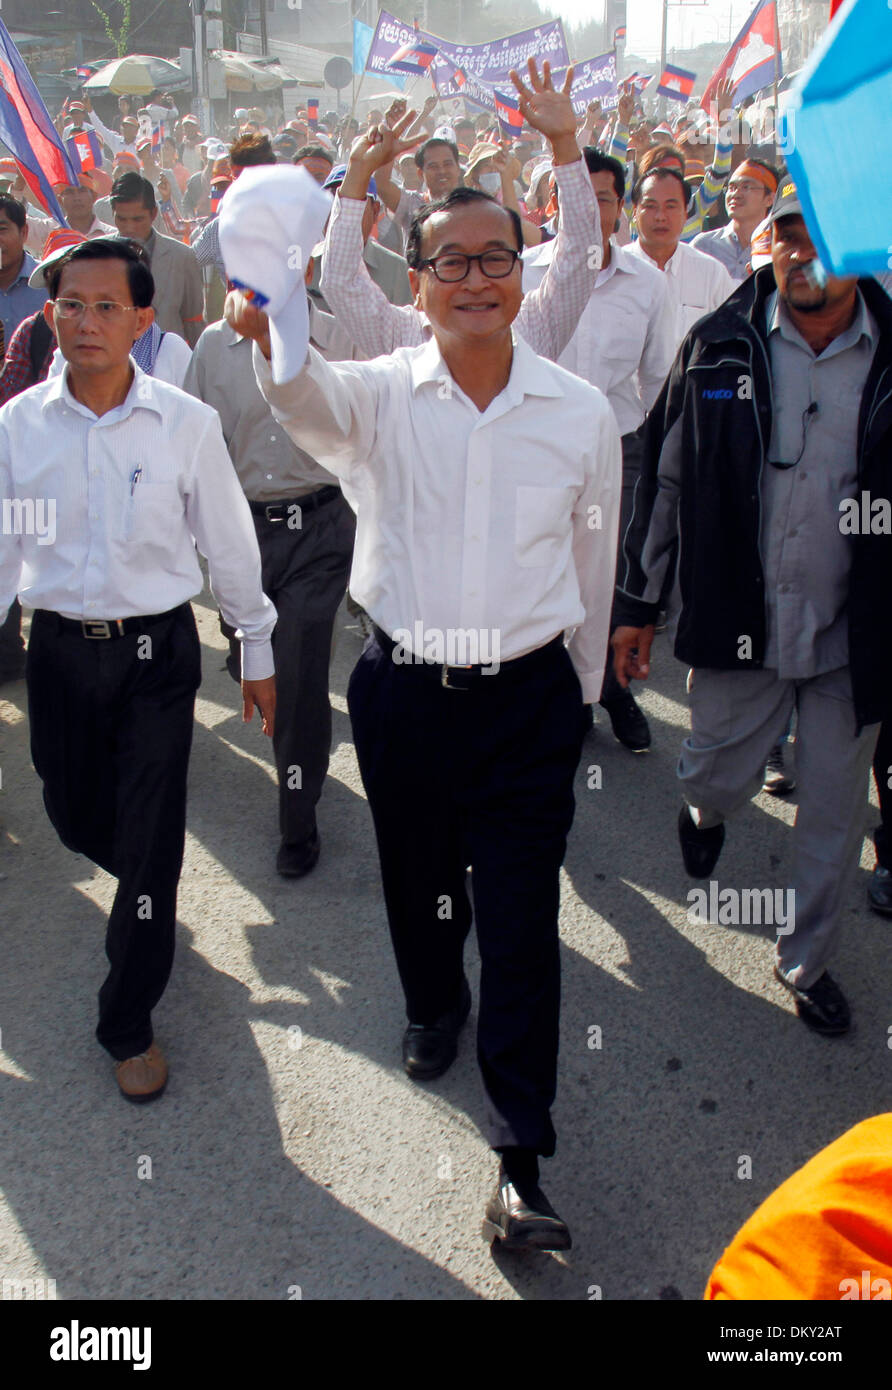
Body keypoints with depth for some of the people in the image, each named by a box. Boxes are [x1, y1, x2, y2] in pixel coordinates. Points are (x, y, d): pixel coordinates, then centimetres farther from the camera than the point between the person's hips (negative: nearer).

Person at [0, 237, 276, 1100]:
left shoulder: (185, 423, -9)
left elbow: (228, 543, 1)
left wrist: (257, 651, 7)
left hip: (157, 647, -2)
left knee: (150, 841, 1)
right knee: (74, 816, 16)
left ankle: (128, 1022, 21)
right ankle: (146, 899, 52)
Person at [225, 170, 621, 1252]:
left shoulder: (581, 413, -3)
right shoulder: (380, 395, -6)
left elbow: (592, 565, 7)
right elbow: (311, 402, -30)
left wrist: (579, 692, 15)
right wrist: (271, 336, -53)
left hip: (528, 695, -1)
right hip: (401, 688, 1)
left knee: (522, 920, 1)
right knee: (416, 882, 21)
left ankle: (521, 1161, 14)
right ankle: (434, 1008, 53)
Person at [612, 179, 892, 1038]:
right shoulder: (719, 345, -3)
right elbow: (664, 478, 2)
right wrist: (637, 602, 4)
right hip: (739, 627, 0)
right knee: (715, 778, 13)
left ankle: (806, 960, 36)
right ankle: (706, 812, 53)